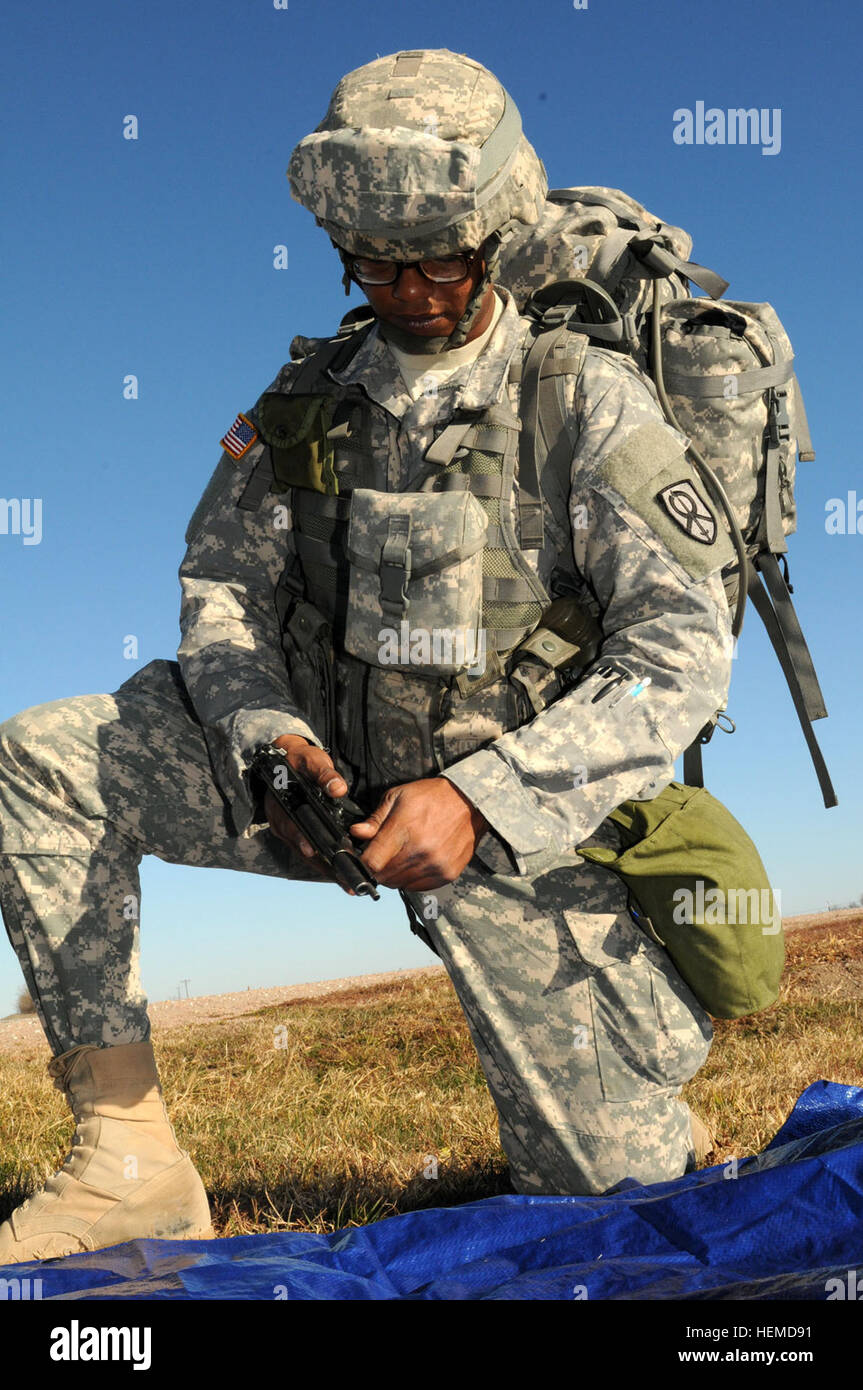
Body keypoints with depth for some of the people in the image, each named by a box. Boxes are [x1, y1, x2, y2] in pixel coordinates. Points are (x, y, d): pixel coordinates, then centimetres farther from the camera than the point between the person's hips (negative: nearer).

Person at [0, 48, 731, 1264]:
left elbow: (686, 652, -17)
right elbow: (221, 582, 5)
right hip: (333, 774, 4)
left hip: (516, 817, -3)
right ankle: (129, 1152, -8)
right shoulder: (314, 398, 2)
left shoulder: (591, 402, -11)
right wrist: (267, 731, -18)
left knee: (623, 1188, 0)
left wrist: (484, 797, -28)